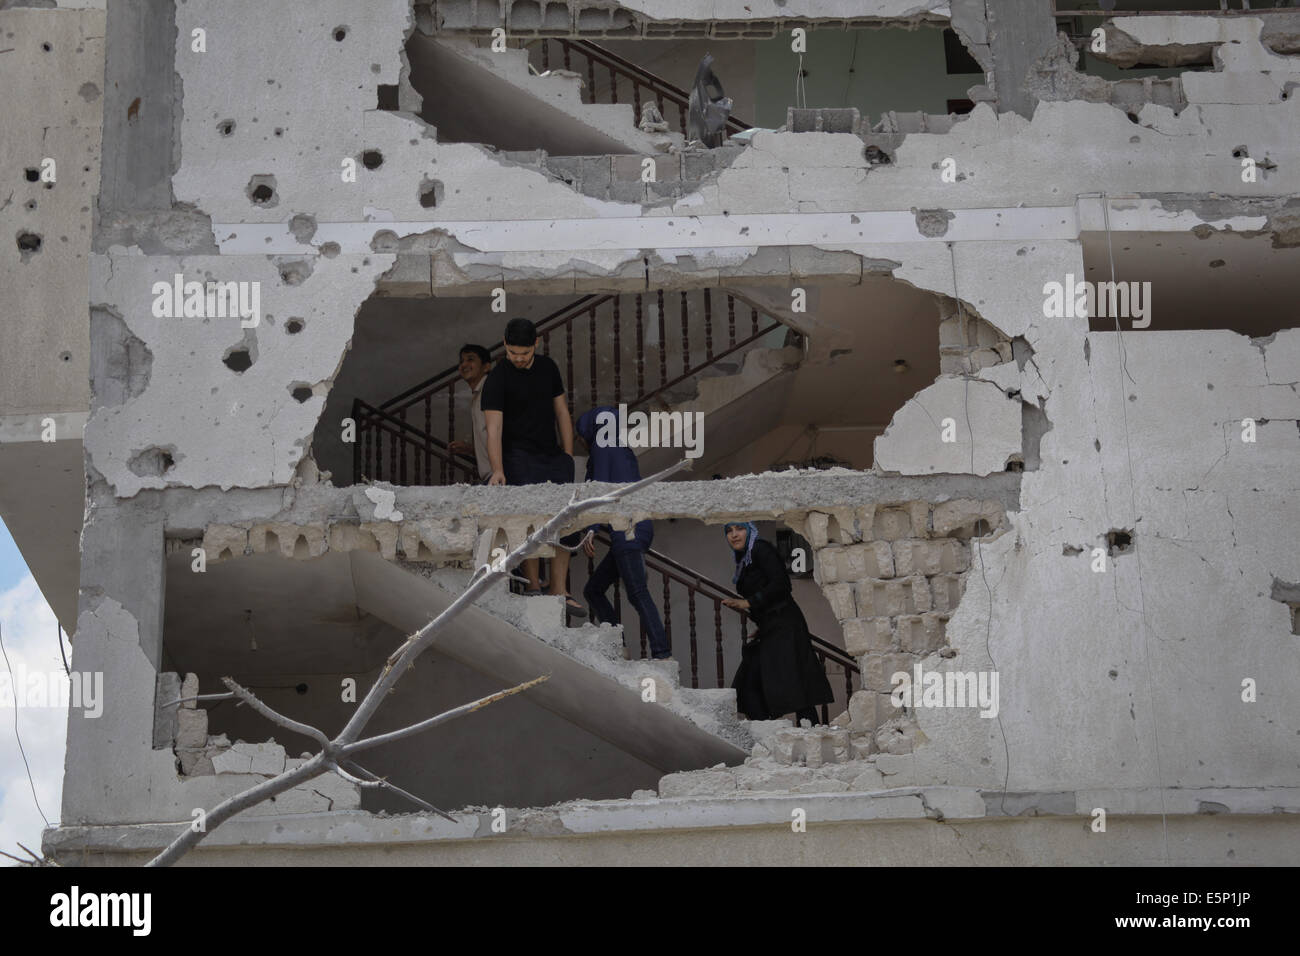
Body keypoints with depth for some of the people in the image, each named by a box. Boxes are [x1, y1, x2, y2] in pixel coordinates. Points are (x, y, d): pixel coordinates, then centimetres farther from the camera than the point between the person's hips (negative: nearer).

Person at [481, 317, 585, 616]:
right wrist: (497, 470, -31)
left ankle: (559, 592, 6)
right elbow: (494, 428, -19)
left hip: (553, 456, 6)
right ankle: (532, 588, -4)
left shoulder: (548, 368, 7)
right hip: (519, 457, -5)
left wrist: (569, 457, 7)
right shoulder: (497, 378, -11)